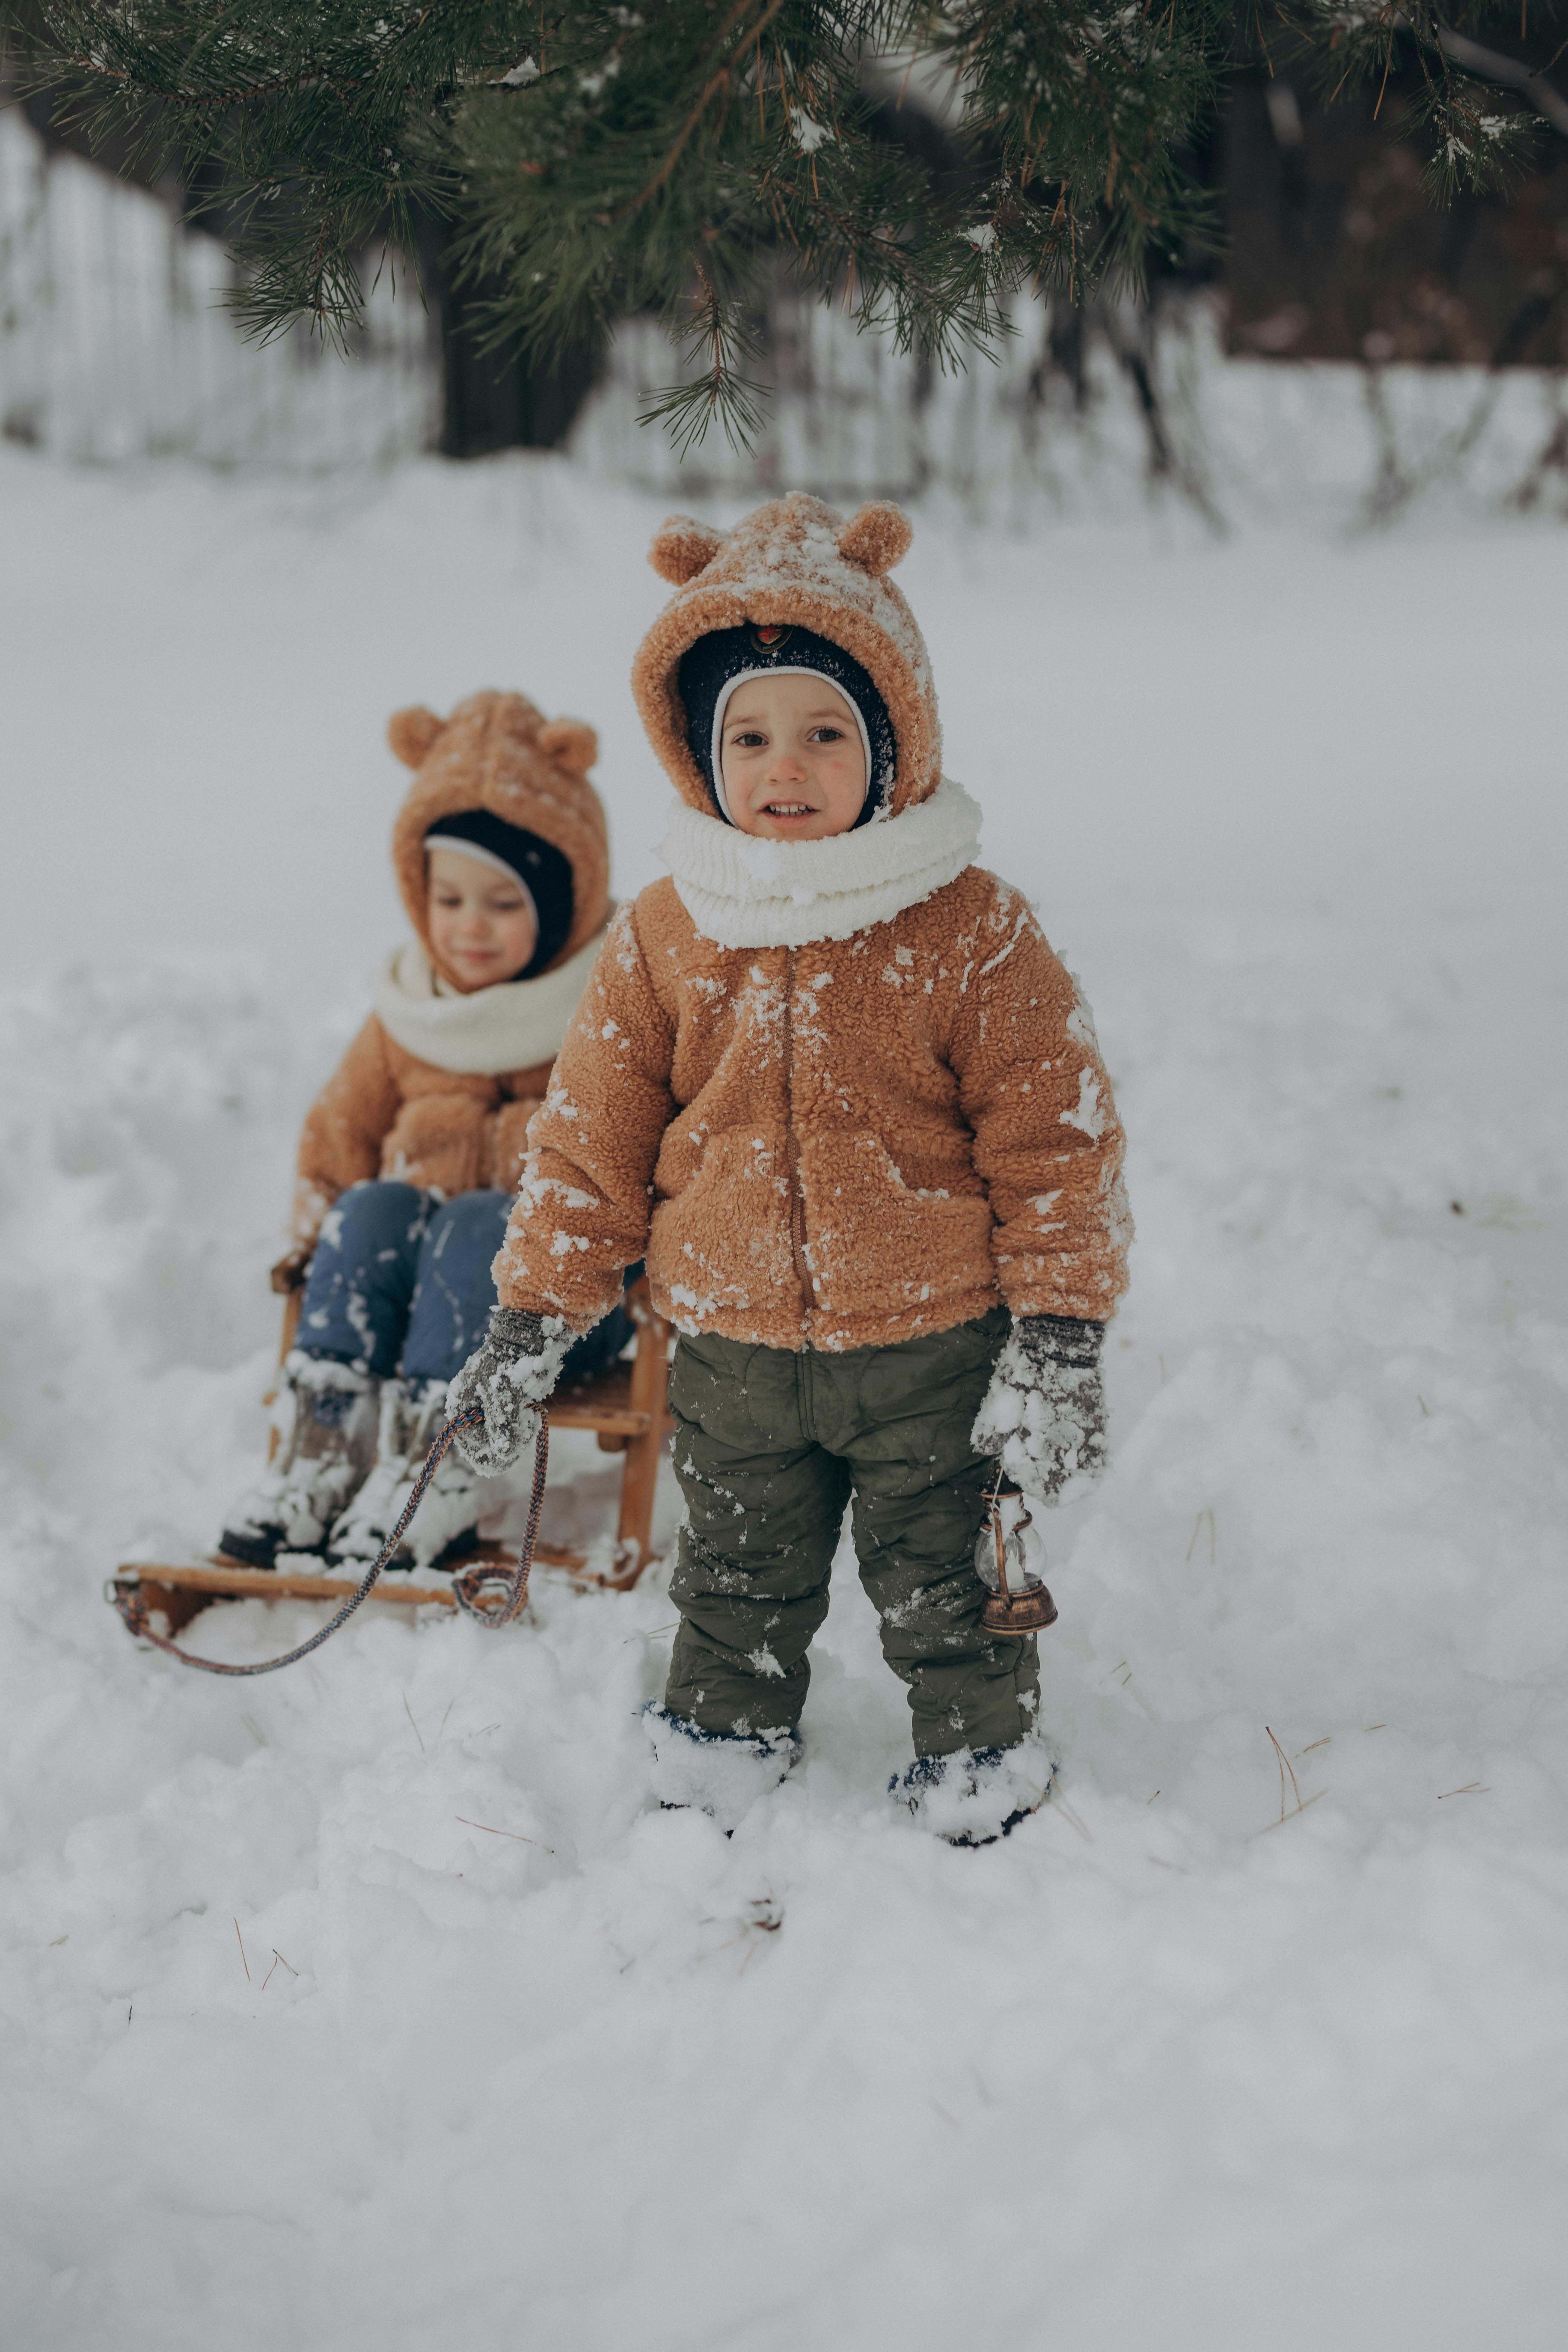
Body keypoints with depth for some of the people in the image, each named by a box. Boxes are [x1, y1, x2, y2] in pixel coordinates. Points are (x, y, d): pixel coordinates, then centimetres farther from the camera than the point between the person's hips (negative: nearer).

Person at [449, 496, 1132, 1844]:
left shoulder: (974, 934, -13)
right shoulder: (663, 939, -5)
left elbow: (1052, 1140, -9)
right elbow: (593, 1138, 3)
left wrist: (1059, 1342, -11)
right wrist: (534, 1317, 3)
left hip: (930, 1348, -3)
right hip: (734, 1353, 3)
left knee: (946, 1586, 13)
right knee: (738, 1590, 19)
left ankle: (983, 1763, 34)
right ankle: (718, 1765, 39)